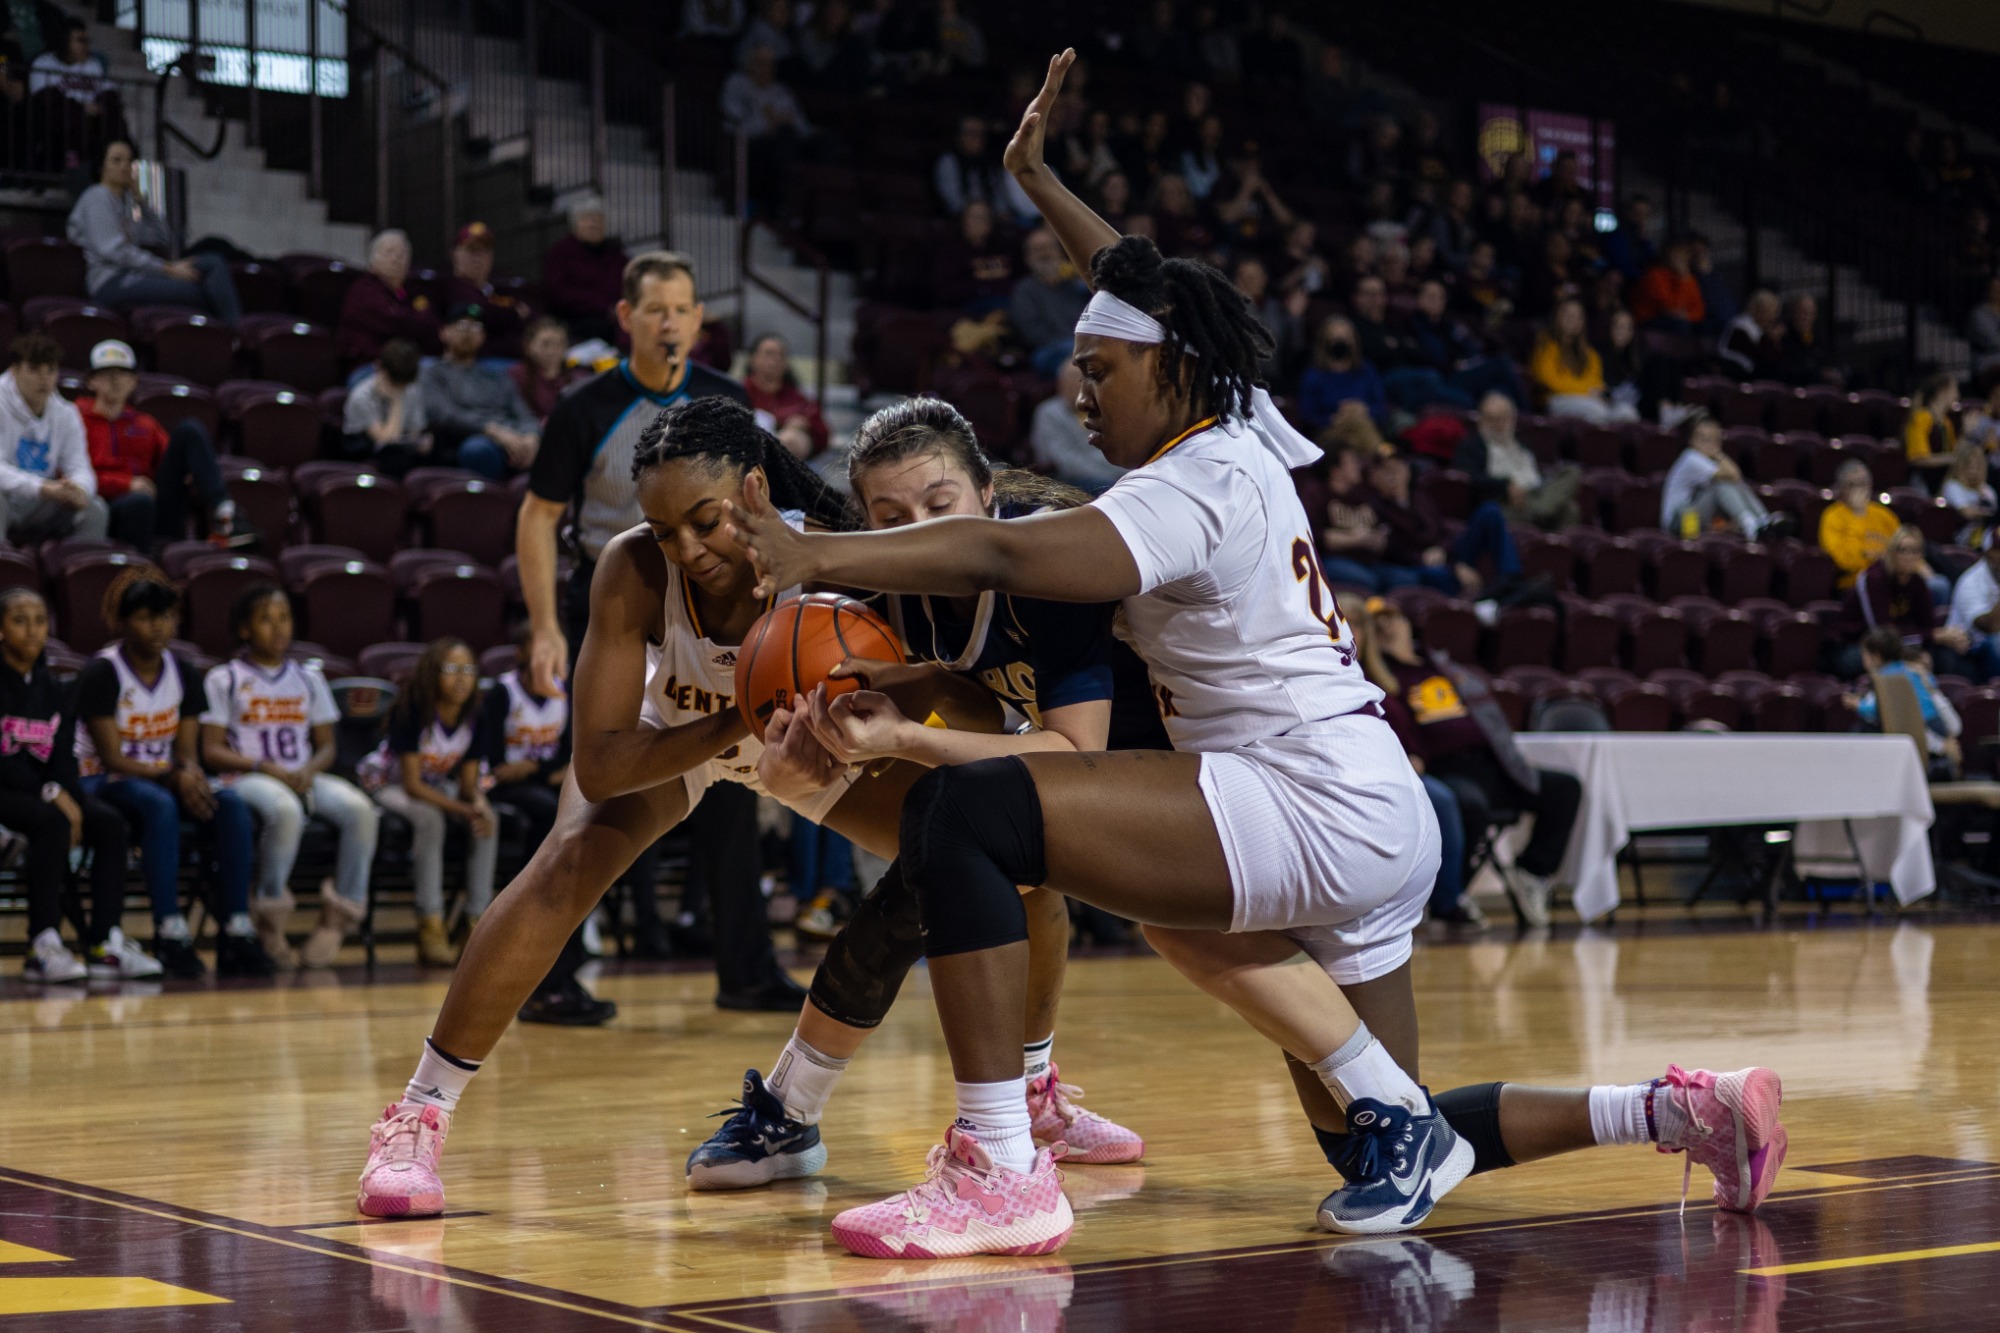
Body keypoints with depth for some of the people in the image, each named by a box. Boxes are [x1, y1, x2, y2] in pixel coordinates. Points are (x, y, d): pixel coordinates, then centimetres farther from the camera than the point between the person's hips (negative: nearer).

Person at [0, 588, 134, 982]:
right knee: (51, 821, -34)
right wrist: (51, 794, -21)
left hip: (46, 791, 6)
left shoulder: (54, 690, 13)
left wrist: (65, 795, -15)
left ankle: (104, 942, -24)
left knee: (109, 822, -20)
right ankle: (44, 946, -36)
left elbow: (64, 759, 7)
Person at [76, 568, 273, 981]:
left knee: (231, 805, -23)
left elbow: (187, 751, 4)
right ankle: (170, 934, -38)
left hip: (164, 780, 6)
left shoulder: (184, 673, 5)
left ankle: (236, 934, -26)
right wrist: (173, 777, -27)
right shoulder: (102, 673, -13)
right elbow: (112, 758, -16)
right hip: (102, 783, -5)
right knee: (160, 805, -38)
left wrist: (190, 774, -20)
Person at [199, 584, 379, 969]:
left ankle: (338, 917, -19)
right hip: (246, 778, -4)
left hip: (303, 777, 4)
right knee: (285, 810, -40)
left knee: (359, 809, -28)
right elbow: (212, 751, -2)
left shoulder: (309, 678, 18)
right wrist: (266, 767, -15)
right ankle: (271, 919, -24)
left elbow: (326, 746, 16)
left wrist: (309, 770, -7)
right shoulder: (224, 680, 5)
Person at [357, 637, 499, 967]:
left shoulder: (473, 718, -10)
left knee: (488, 820, -23)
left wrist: (478, 802, -30)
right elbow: (413, 785, -26)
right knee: (429, 818, -36)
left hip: (440, 786, 5)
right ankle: (431, 927, -36)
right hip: (387, 783, -5)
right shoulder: (412, 713, -26)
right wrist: (464, 810, -33)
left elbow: (468, 782, -6)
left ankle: (477, 923, -21)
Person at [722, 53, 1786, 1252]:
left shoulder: (1194, 487, -12)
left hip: (1311, 810, -11)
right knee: (1378, 1142, 28)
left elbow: (1007, 554, -28)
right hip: (1380, 824, 11)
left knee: (966, 810, -21)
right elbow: (1154, 297, 32)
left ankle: (1001, 1173, -24)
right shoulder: (1246, 435, 14)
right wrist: (1039, 182, 34)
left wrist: (815, 555, -32)